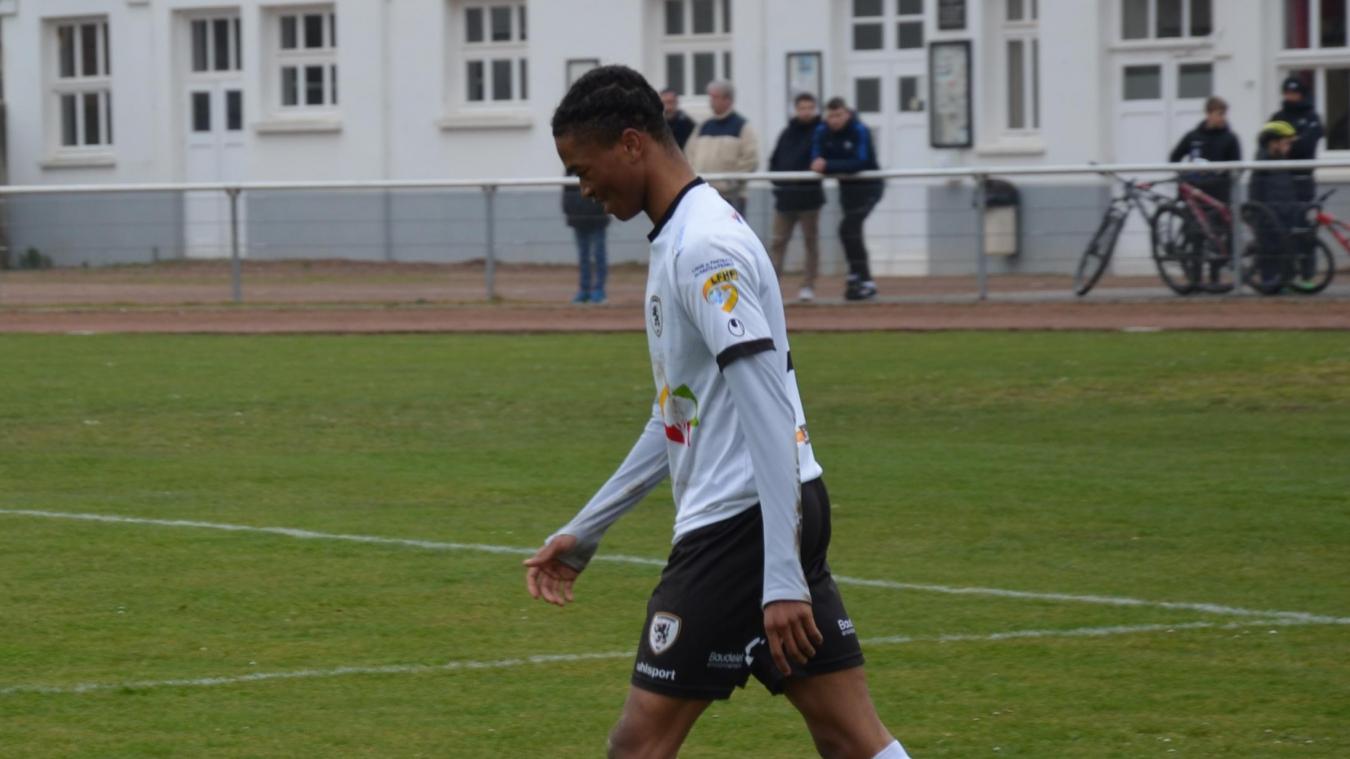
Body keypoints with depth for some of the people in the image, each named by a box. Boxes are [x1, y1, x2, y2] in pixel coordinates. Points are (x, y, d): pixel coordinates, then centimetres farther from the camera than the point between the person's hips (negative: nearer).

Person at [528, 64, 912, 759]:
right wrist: (584, 531, 29)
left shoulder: (705, 246, -14)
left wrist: (781, 579, -25)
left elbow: (769, 411, -21)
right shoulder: (678, 240, 17)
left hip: (742, 524, -10)